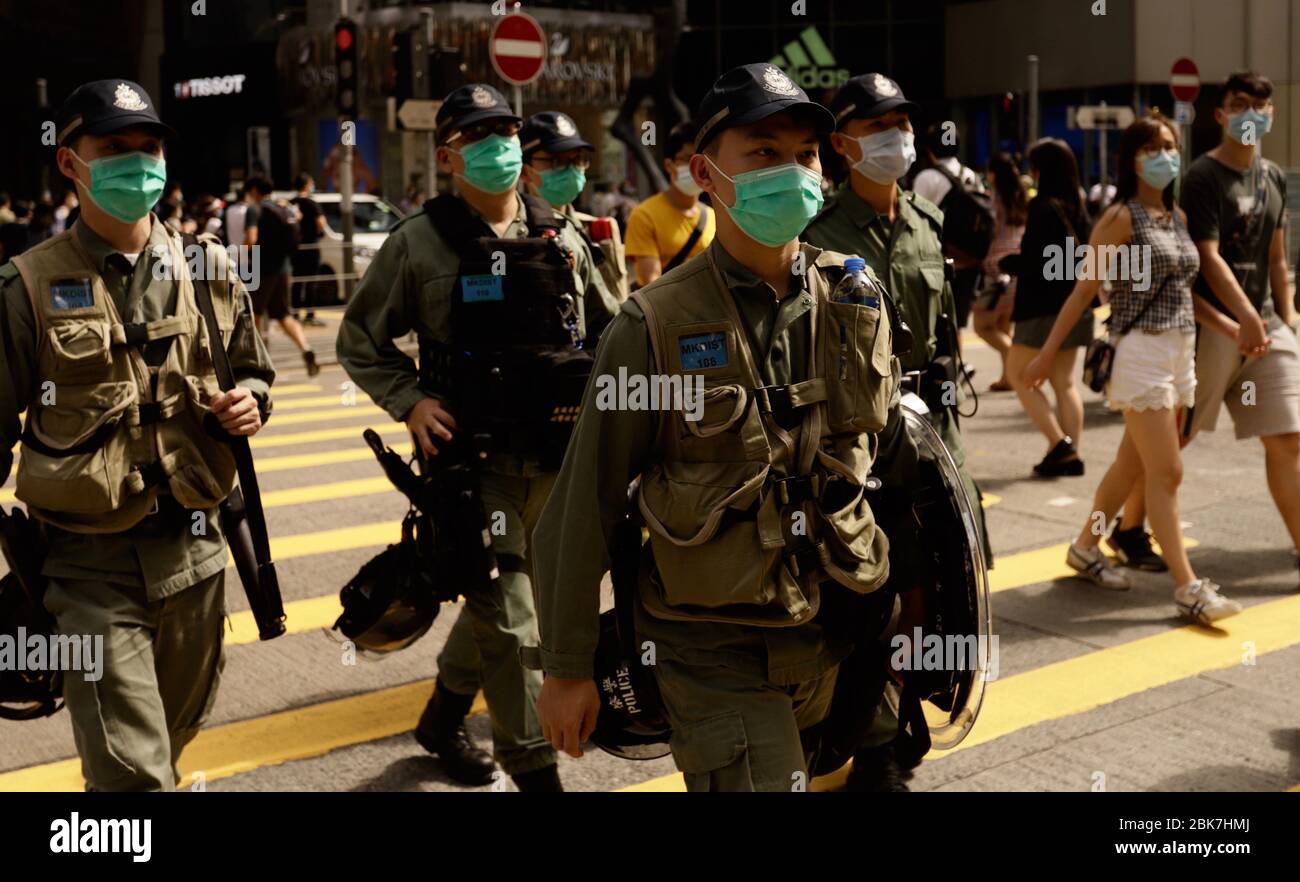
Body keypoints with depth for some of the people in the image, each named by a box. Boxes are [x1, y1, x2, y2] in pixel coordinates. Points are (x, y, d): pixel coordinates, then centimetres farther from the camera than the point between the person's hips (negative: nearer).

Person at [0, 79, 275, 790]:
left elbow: (253, 375, 18)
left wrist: (249, 403, -5)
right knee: (134, 773, -7)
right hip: (91, 563, -4)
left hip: (193, 550, 4)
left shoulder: (209, 270, 5)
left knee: (177, 729, 22)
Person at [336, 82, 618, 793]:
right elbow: (359, 340, 4)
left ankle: (443, 717, 41)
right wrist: (410, 402, -10)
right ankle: (535, 767, 7)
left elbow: (608, 331, 17)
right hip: (473, 459, -4)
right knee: (508, 617, -6)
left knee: (496, 601, 18)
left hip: (554, 460, 5)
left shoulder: (561, 237, 7)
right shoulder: (419, 241, -4)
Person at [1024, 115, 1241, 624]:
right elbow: (1084, 290, -8)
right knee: (1166, 473, -7)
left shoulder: (1179, 216, 13)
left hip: (1181, 352, 8)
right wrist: (1046, 355, -8)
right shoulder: (1121, 218, -8)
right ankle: (1187, 588, -3)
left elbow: (1183, 289, 15)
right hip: (1141, 352, -8)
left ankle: (1086, 548, 31)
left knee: (1133, 465, 15)